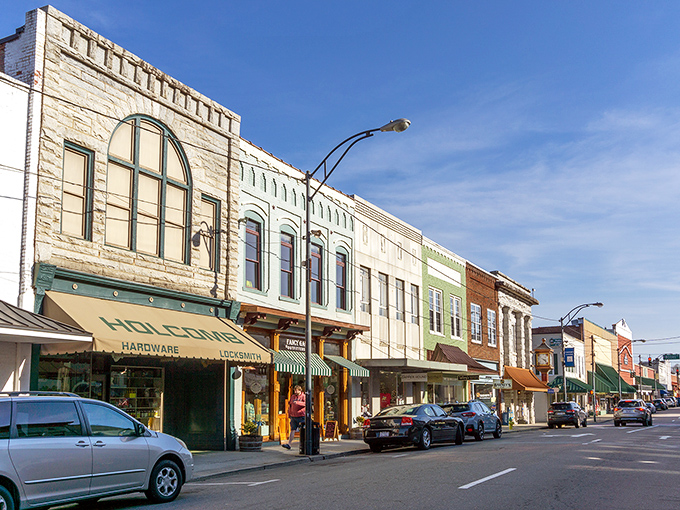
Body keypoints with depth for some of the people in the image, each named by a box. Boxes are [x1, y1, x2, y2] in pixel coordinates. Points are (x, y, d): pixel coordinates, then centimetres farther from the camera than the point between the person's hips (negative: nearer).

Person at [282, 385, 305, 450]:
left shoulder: (303, 396, -4)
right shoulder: (293, 397, 13)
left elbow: (306, 403, -21)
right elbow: (290, 405, 21)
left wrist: (298, 402, -32)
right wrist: (289, 414, 16)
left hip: (301, 416, -4)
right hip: (293, 417, 4)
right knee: (292, 430, 1)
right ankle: (289, 444, -4)